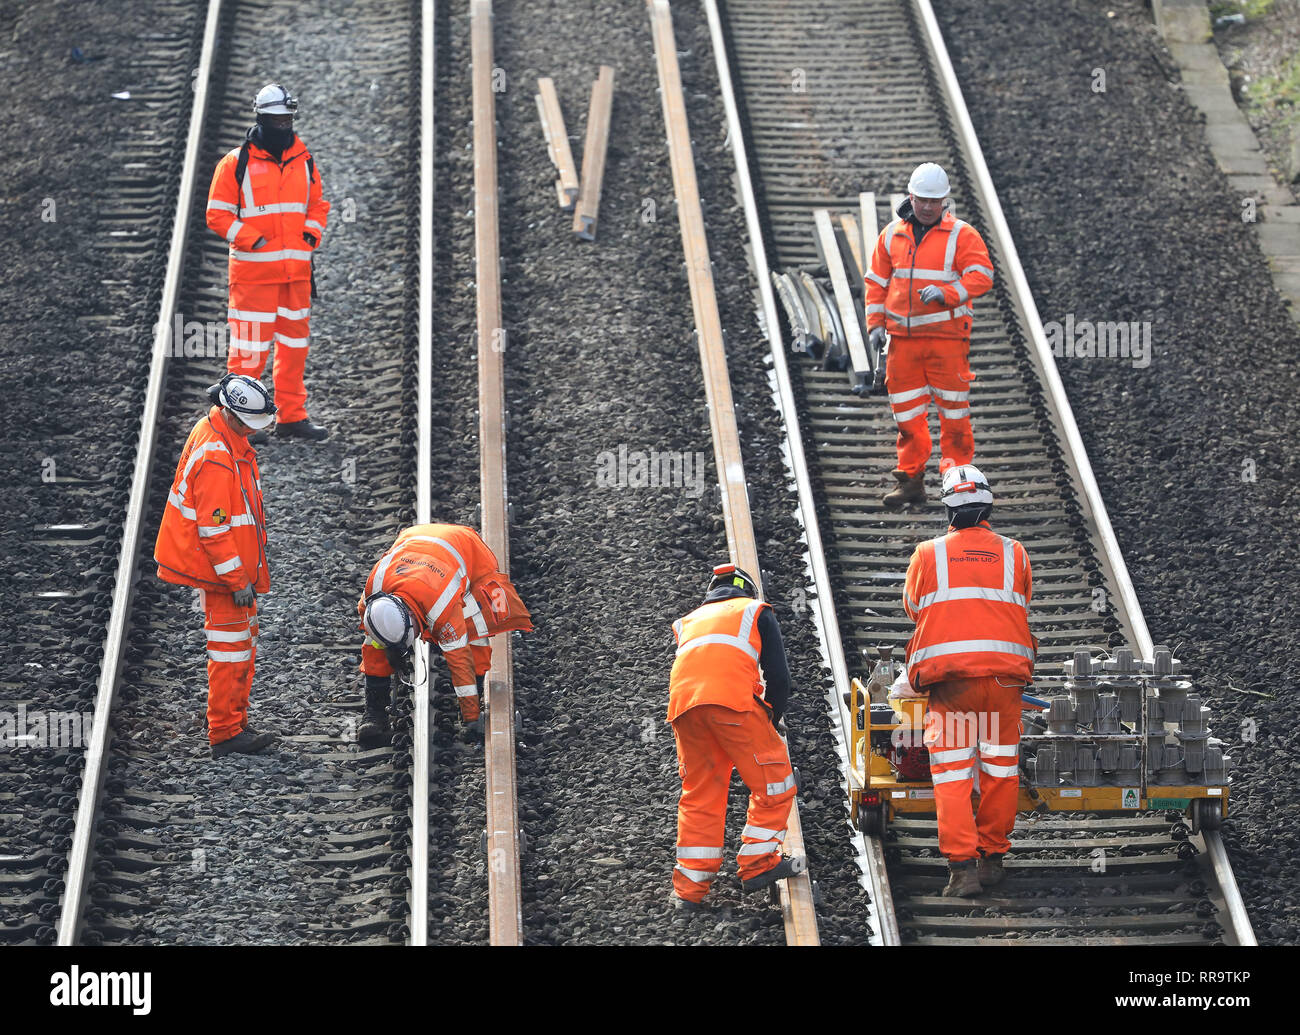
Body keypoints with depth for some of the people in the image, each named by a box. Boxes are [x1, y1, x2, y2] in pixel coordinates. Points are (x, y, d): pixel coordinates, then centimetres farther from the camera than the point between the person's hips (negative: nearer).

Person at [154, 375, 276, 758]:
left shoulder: (219, 429, 5)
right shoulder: (216, 459, -28)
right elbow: (214, 528, -26)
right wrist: (237, 580, -21)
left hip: (234, 560, 10)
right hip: (220, 567, -10)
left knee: (245, 638, 17)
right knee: (231, 647, -4)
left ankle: (235, 721, 26)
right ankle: (225, 734, 2)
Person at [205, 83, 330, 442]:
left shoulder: (304, 161, 12)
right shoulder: (236, 163, -4)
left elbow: (317, 204, 22)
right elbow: (217, 213, -5)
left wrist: (312, 234, 4)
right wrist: (253, 239, -13)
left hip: (296, 270, 6)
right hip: (253, 270, -6)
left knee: (294, 344, 10)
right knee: (249, 346, -6)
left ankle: (292, 416, 19)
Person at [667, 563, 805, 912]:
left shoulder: (688, 621, 36)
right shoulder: (756, 611, 24)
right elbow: (779, 676, 12)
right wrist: (770, 720, 25)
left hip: (683, 703, 5)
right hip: (732, 698, -5)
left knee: (698, 794, 12)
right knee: (773, 780, 9)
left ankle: (689, 888, 9)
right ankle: (758, 863, 6)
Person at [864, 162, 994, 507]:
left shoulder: (961, 235, -2)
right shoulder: (892, 235, 11)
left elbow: (982, 274, -11)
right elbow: (877, 282, 17)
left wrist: (946, 293, -24)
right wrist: (876, 324, 8)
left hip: (947, 336, -4)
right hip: (903, 338, 4)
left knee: (953, 409, -1)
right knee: (906, 411, 6)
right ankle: (911, 478, 15)